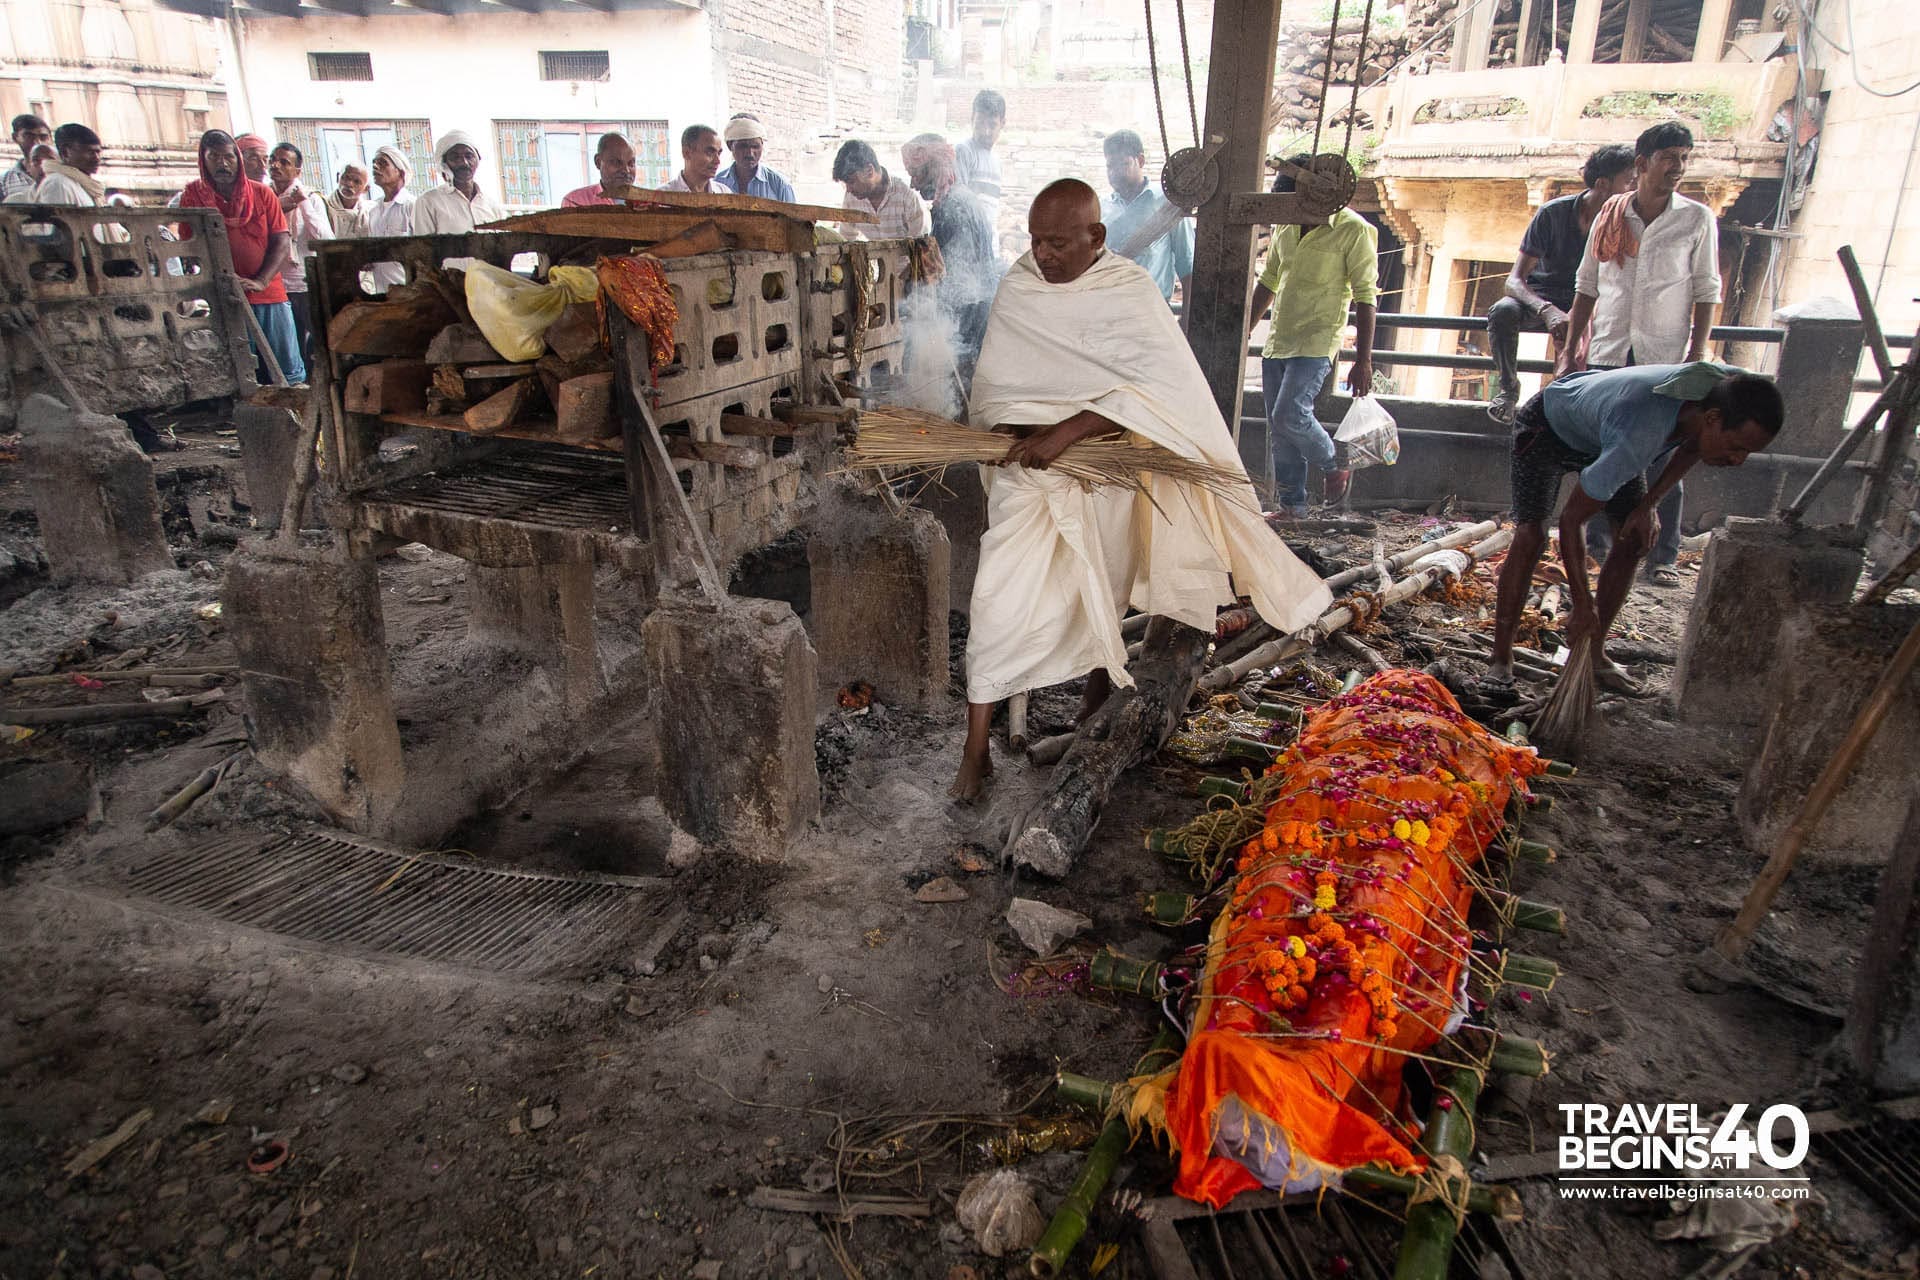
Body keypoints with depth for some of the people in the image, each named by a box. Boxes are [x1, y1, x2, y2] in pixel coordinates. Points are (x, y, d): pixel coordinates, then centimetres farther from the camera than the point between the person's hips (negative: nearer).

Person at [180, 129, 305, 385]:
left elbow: (283, 242, 3)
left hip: (269, 296, 1)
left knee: (290, 374, 0)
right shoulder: (193, 196, 7)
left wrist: (261, 281, -11)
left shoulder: (262, 193, 9)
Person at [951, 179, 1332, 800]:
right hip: (1027, 475, 2)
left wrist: (1067, 430, -30)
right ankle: (975, 752, 4)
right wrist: (1018, 427, -19)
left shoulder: (1131, 292, -11)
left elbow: (1155, 385, -23)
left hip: (1104, 478, -1)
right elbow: (993, 378, 1)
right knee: (999, 599, -6)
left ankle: (1094, 716, 43)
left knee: (1102, 604, 15)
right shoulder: (1017, 288, -1)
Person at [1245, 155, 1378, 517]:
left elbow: (1365, 297, -9)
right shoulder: (1286, 226, 10)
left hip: (1316, 342, -6)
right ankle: (1291, 505, 13)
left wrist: (1363, 361, -13)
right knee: (1278, 431, 4)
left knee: (1289, 414, -20)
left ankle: (1335, 467, 6)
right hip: (1277, 341, 7)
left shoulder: (1354, 231, -8)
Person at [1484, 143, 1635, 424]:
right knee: (1502, 311, -36)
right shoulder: (1554, 213, -15)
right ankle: (1508, 389, -15)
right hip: (1540, 299, -2)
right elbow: (1514, 280, -20)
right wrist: (1548, 311, -41)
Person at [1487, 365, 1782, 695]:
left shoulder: (1725, 392, -26)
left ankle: (1594, 652, 6)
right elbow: (1571, 519, -37)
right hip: (1548, 424, -7)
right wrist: (1583, 604, -33)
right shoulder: (1635, 440, -46)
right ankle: (1500, 659, -14)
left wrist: (1649, 503, -10)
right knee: (1530, 534, -21)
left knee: (1635, 539, -4)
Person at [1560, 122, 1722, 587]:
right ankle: (1594, 537, 21)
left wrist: (1697, 355, -6)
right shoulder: (1609, 216, 5)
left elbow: (1706, 292, 2)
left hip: (1666, 357, -2)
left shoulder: (1697, 219, 1)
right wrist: (1570, 349, 7)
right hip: (1608, 355, 2)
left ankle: (1663, 556, 5)